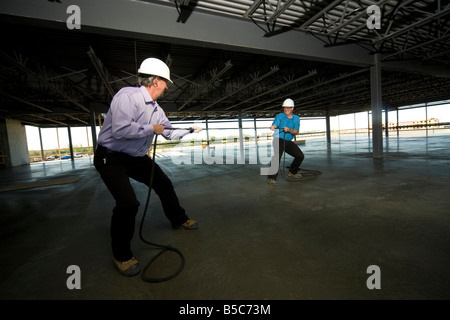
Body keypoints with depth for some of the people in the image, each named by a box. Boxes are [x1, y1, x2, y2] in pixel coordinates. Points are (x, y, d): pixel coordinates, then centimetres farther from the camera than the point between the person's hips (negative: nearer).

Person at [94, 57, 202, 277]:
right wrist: (151, 129, -22)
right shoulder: (127, 96, -21)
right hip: (111, 158, -8)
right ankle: (121, 255, 5)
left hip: (137, 158, 9)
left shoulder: (156, 109, 6)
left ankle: (178, 220, 39)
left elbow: (169, 133, 18)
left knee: (164, 185, 14)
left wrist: (191, 129, 15)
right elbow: (120, 130, -34)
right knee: (128, 203, -21)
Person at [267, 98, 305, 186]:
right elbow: (274, 125, -19)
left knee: (300, 156, 6)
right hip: (278, 140, -5)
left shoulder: (296, 118, 7)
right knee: (276, 157, -27)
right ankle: (271, 178, -27)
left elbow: (296, 132, -5)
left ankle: (292, 172, 28)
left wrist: (289, 130, -26)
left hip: (288, 142, 5)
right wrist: (272, 127, -44)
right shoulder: (279, 116, -2)